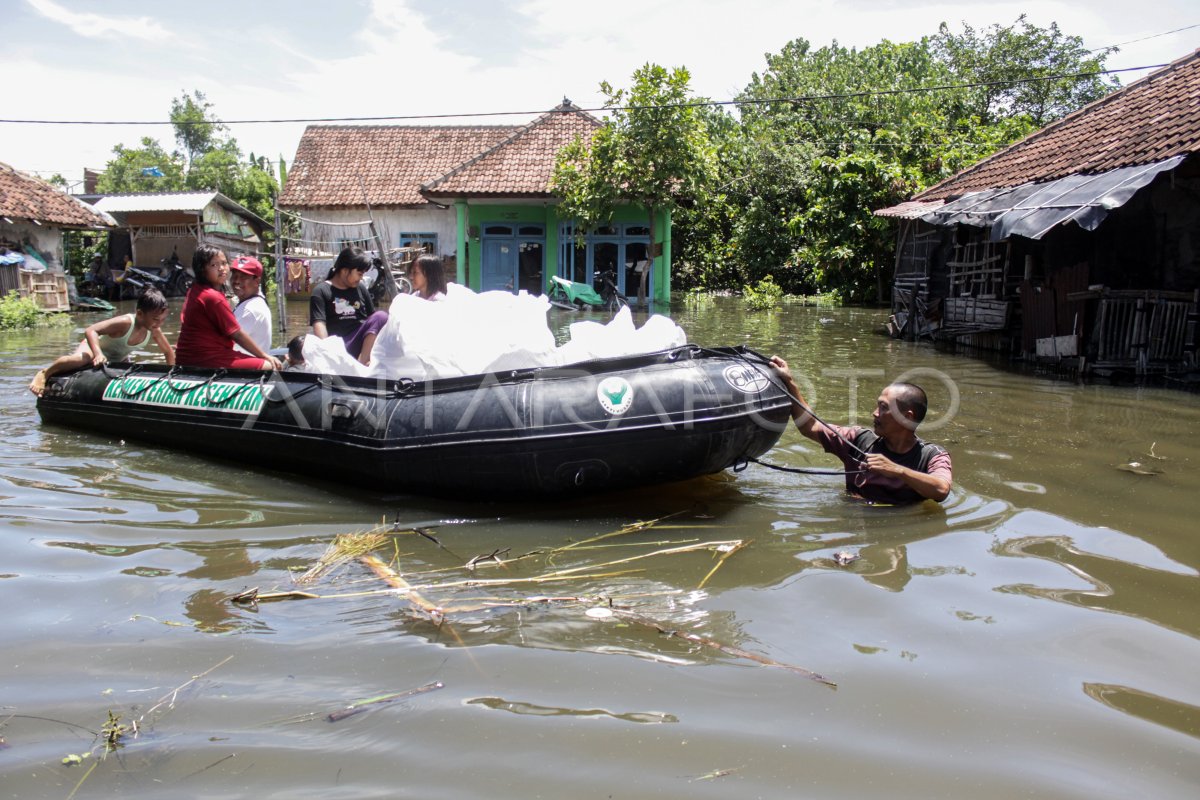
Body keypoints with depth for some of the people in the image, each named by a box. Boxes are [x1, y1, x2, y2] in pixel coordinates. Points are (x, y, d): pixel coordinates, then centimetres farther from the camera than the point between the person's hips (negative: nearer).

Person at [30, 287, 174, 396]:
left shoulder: (154, 331, -21)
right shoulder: (125, 322, -38)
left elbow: (169, 352, -6)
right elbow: (90, 331, -43)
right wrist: (98, 354, -56)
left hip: (118, 361, 7)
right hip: (94, 346, -6)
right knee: (81, 358, -39)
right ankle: (45, 374, -14)